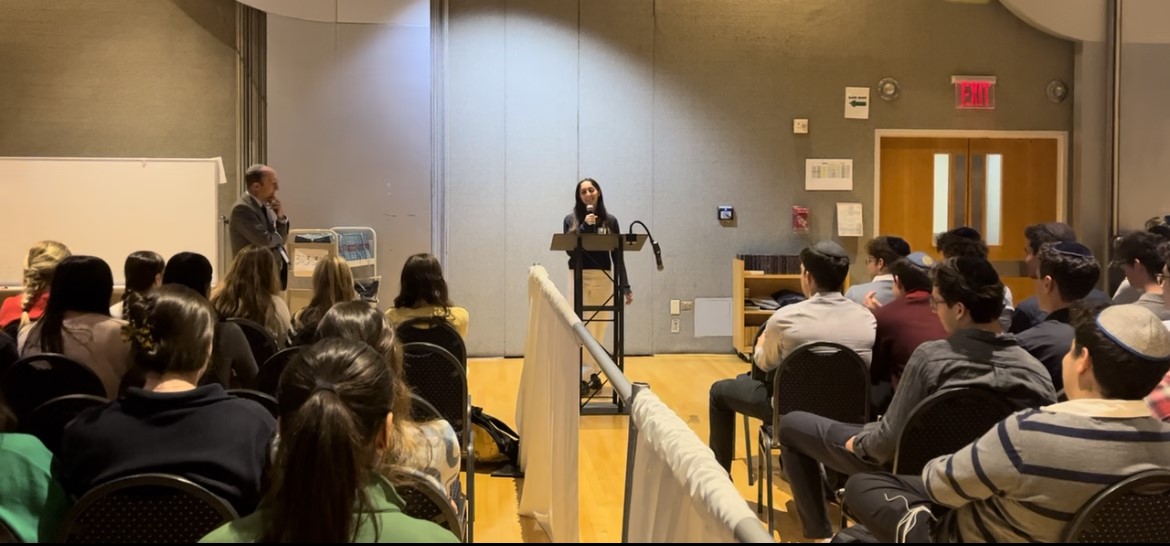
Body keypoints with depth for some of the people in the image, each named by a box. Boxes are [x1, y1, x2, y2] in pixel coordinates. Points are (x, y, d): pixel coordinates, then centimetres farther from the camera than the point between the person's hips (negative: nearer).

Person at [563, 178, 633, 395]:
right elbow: (570, 250, -6)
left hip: (603, 278, 1)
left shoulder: (610, 220, 6)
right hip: (579, 277, -1)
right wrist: (585, 226, -13)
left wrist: (625, 286, 3)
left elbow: (617, 255, 5)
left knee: (599, 328, 5)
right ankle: (582, 377, -6)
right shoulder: (571, 220, 4)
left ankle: (594, 373, 16)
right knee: (581, 328, -6)